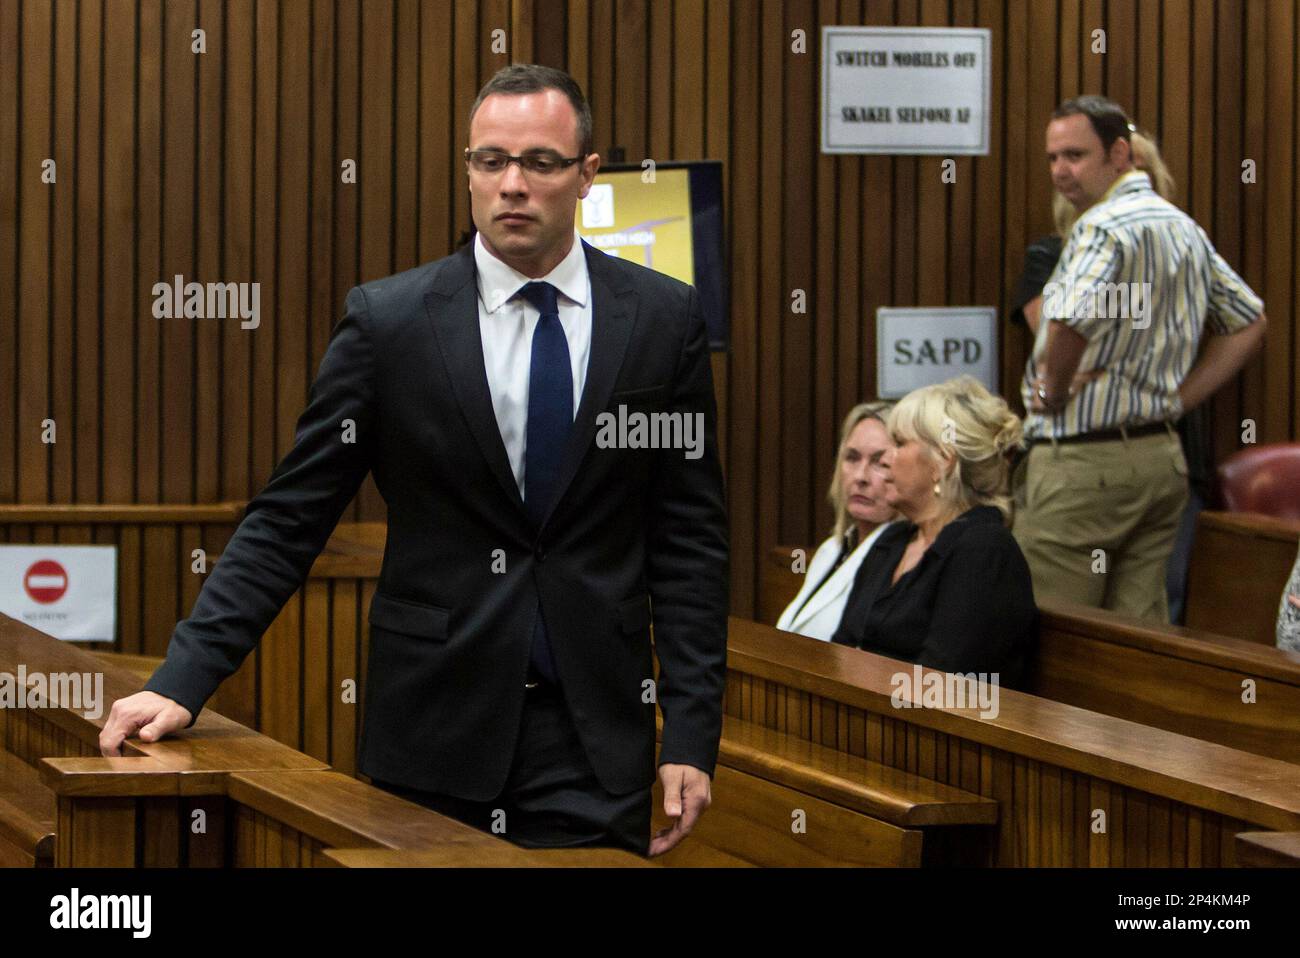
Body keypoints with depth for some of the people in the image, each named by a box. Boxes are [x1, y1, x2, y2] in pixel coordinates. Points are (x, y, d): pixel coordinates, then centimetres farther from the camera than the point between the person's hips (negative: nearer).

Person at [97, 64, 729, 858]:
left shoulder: (665, 318, 3)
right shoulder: (388, 320, 0)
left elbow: (690, 540, 4)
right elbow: (289, 521, 0)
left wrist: (691, 738, -3)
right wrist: (183, 682, -9)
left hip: (596, 734, 1)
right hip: (432, 731, 0)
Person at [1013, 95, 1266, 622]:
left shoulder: (1107, 225, -15)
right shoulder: (1186, 229, 14)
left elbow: (1072, 319, -32)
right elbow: (1250, 322, 23)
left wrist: (1054, 389, -13)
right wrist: (1181, 398, 15)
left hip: (1083, 461, -9)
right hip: (1161, 455, 9)